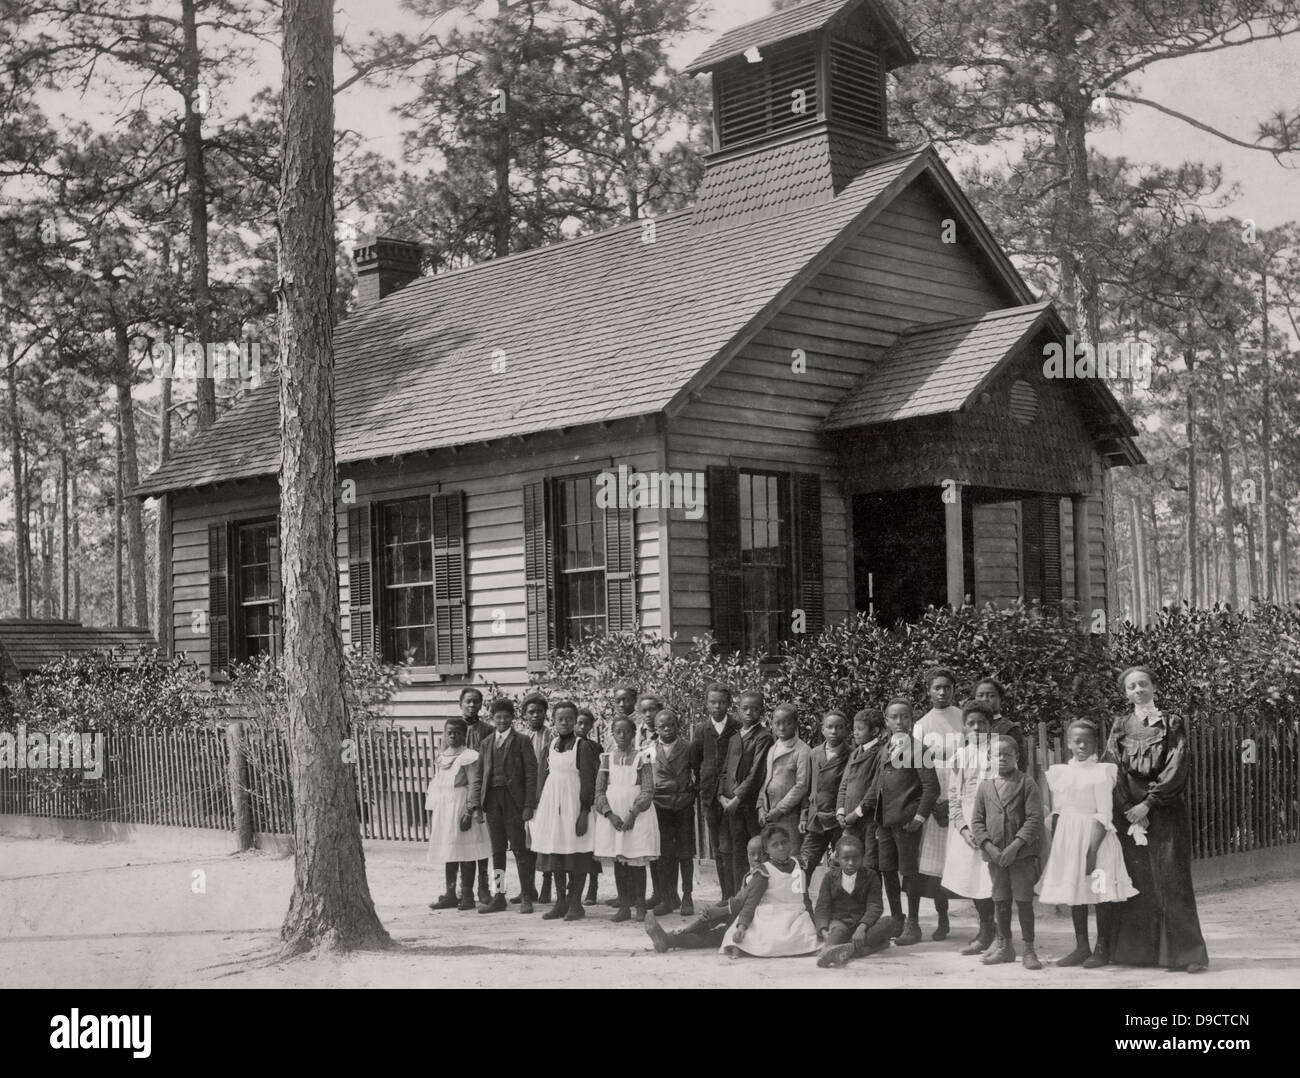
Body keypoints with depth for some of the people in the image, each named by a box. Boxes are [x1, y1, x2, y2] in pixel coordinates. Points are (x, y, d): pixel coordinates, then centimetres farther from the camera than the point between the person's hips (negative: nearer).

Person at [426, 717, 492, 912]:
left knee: (465, 852, -4)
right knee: (448, 853, 9)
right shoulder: (440, 758, 14)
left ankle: (467, 896, 2)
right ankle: (450, 895, 13)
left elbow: (475, 785, -11)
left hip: (461, 807, -6)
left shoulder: (469, 757, -7)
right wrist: (431, 810, 13)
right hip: (442, 809, 7)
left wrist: (469, 812, -17)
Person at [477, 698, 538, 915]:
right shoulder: (486, 744, 14)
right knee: (497, 850, 9)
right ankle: (498, 896, 14)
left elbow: (531, 773, -5)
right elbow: (481, 774, 14)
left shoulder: (521, 741, -1)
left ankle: (526, 897, 4)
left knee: (520, 849, -2)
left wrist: (529, 805, -11)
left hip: (513, 799, -5)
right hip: (492, 799, 5)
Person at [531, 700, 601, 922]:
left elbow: (588, 780, -8)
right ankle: (561, 902, 14)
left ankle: (575, 903, 4)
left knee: (576, 854, -3)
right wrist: (539, 807, 9)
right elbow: (543, 777, 16)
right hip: (551, 803, 5)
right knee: (554, 852, 7)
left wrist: (584, 811, -13)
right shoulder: (551, 747, 11)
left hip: (574, 802, -5)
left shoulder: (583, 746, -5)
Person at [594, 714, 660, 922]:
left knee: (637, 862, -3)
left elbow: (648, 791, -5)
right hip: (612, 815, 2)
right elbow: (599, 791, 5)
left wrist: (633, 813, -16)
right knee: (618, 862, 3)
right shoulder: (607, 759, 8)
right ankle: (624, 907, 8)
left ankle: (640, 907, 5)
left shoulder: (642, 758, 1)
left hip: (637, 815, -2)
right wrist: (610, 815, -10)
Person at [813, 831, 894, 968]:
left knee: (887, 926, -28)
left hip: (863, 923, 1)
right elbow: (822, 908, -1)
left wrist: (862, 927, -26)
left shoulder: (870, 876, 7)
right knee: (839, 930, -36)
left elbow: (875, 906, -5)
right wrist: (824, 931, -24)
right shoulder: (830, 877, 8)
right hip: (838, 922, -1)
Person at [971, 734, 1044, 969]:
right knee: (1000, 901, 12)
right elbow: (977, 820, 8)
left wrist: (1016, 845, -17)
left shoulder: (1026, 783, -3)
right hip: (995, 855, 4)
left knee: (1024, 900, -2)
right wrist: (989, 846, -7)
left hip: (1022, 853, -4)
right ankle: (1004, 946, 24)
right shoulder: (985, 786, 8)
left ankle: (1029, 949, 6)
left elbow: (1035, 817, -10)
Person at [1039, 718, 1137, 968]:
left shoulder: (1102, 771, -7)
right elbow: (1054, 814, 11)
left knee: (1101, 892, -2)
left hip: (1095, 836, -5)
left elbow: (1104, 816, -12)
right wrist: (1054, 846, 4)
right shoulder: (1058, 772, 8)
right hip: (1067, 837, 5)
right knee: (1073, 891, 10)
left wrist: (1092, 849, -18)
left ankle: (1102, 949, 8)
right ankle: (1081, 947, 19)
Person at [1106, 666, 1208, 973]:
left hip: (1165, 811, -2)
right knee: (1136, 880, 1)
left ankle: (1186, 951, -5)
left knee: (1171, 878, -6)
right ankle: (1137, 950, 6)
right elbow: (1114, 770, 3)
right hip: (1129, 811, 2)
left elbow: (1176, 768, -6)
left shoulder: (1171, 724, 3)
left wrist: (1148, 804, -13)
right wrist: (1130, 812, -8)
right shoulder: (1120, 726, 11)